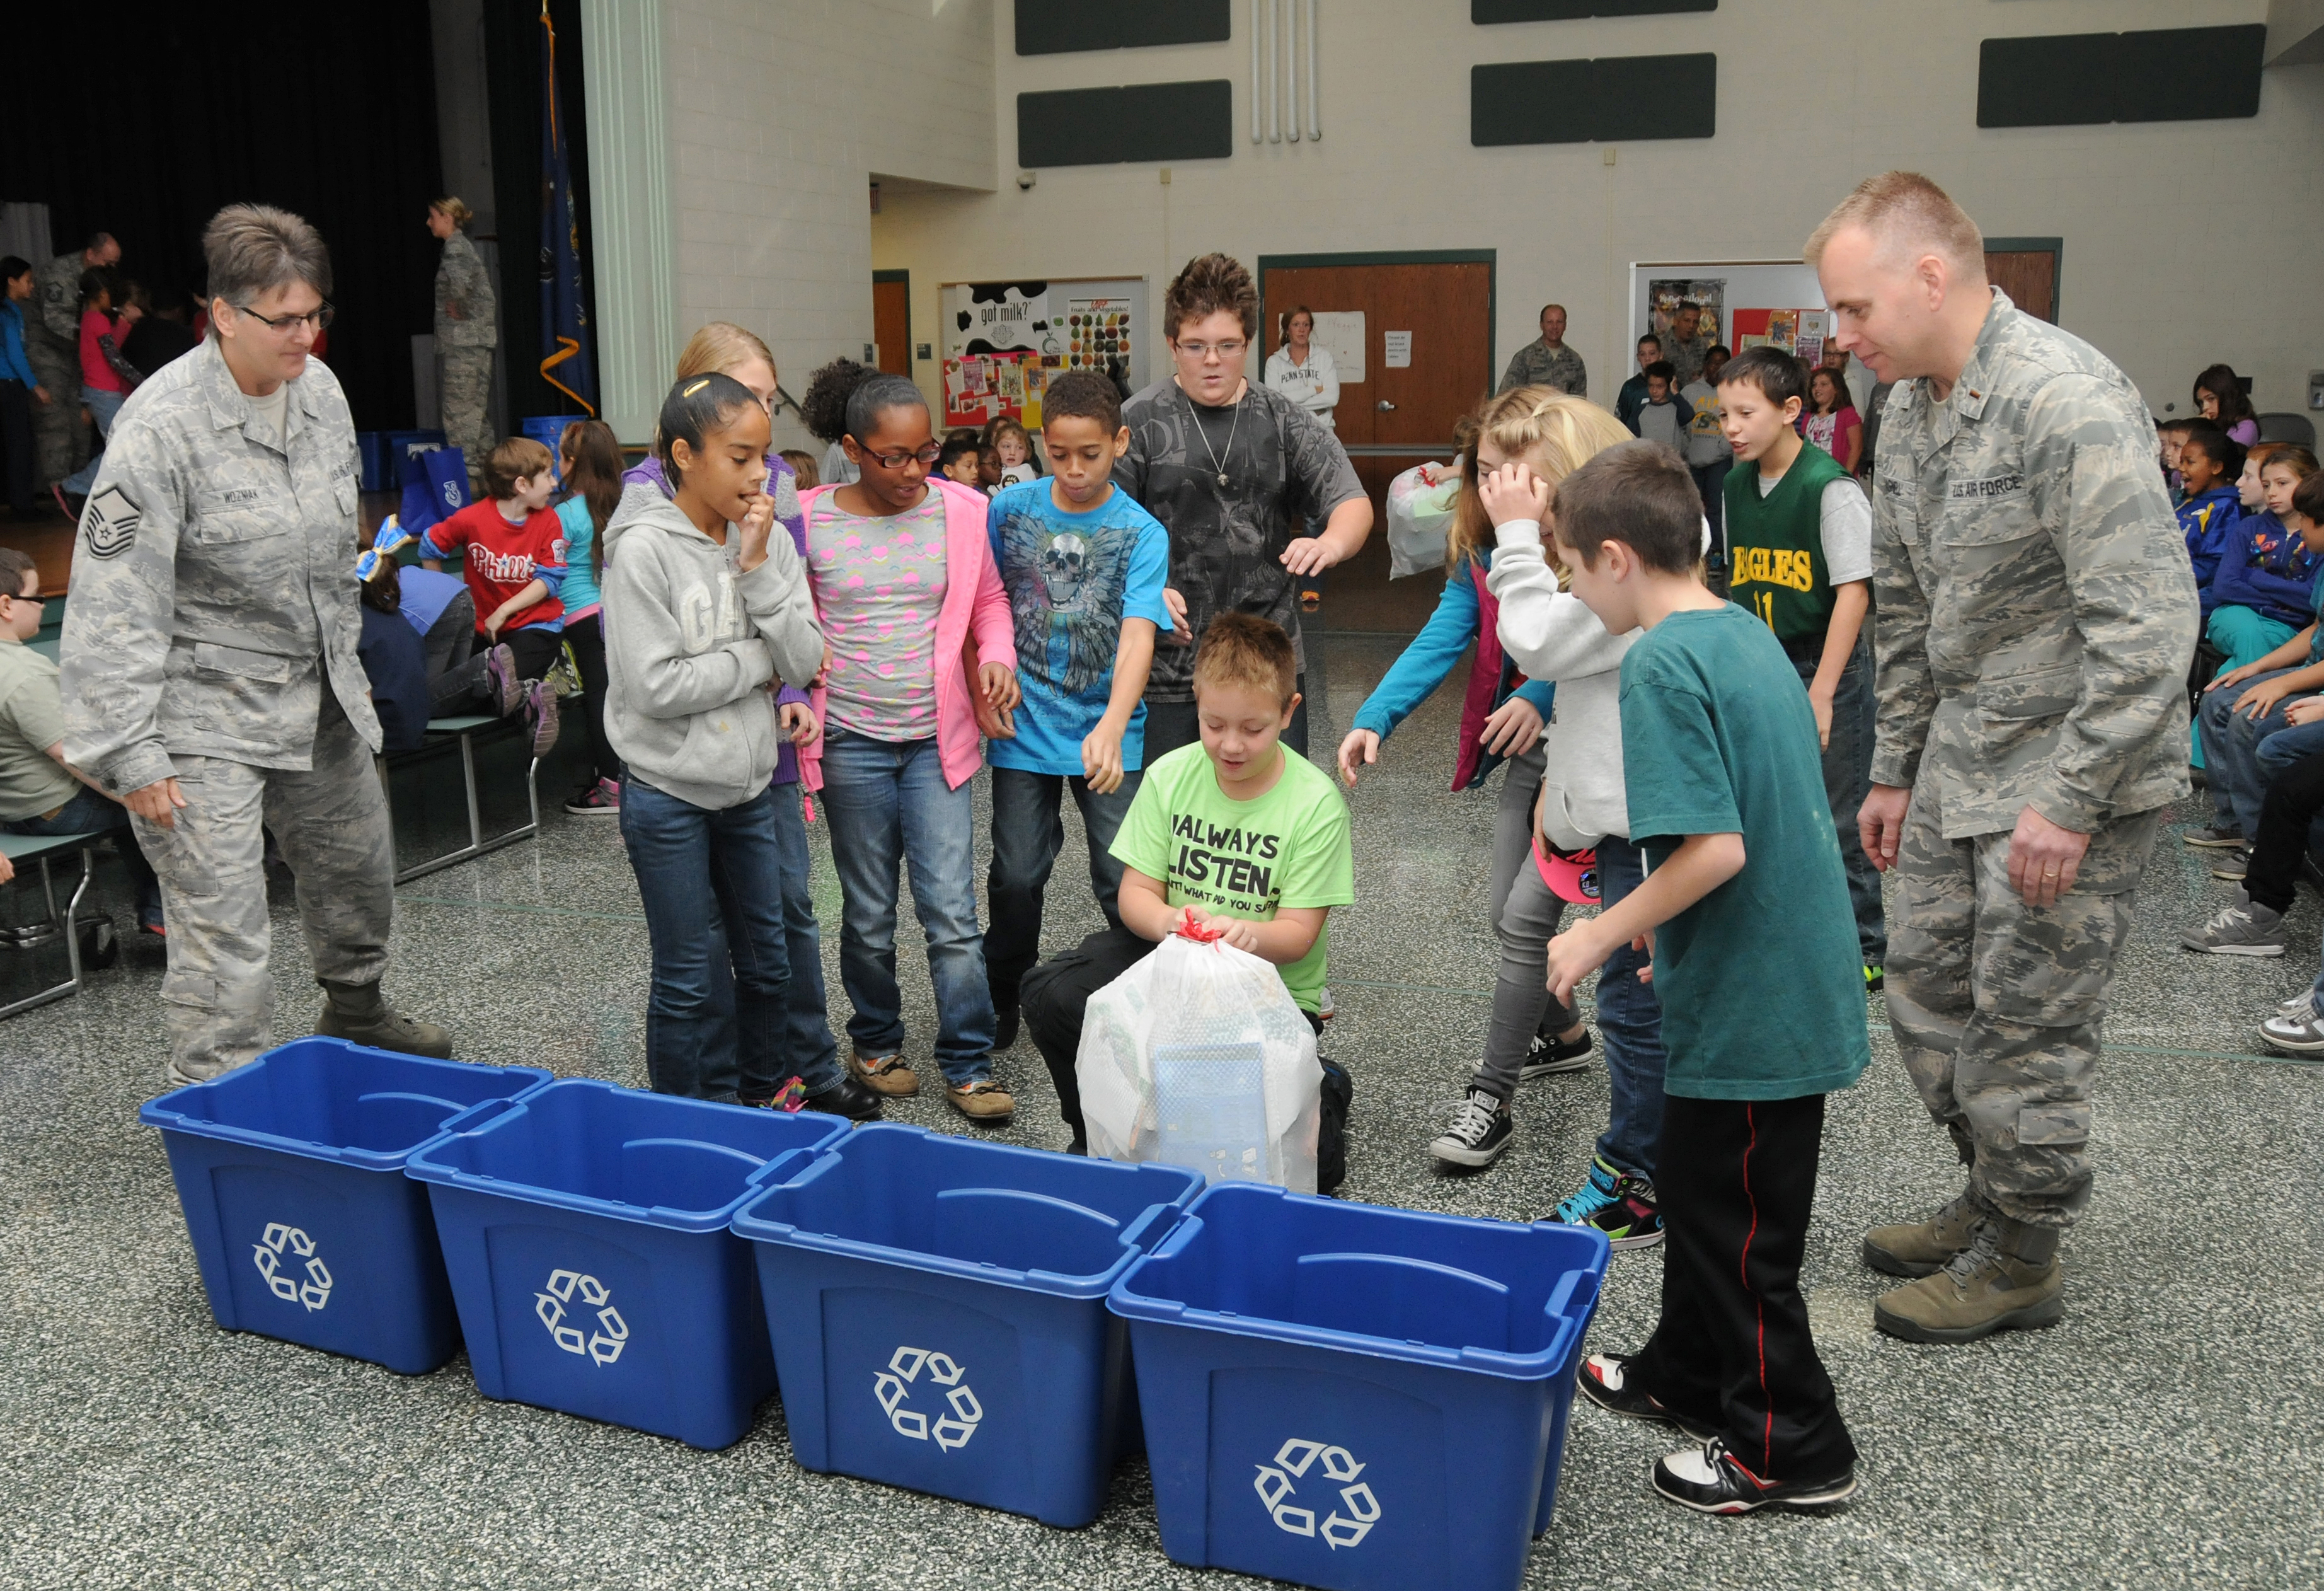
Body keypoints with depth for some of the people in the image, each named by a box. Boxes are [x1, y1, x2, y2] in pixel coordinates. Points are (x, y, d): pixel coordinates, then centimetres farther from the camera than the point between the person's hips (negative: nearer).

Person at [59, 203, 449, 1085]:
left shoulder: (319, 388, 1)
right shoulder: (161, 427, -21)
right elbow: (117, 604, -21)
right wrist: (129, 756, -20)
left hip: (319, 693, 8)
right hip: (208, 718, -8)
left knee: (359, 868, 24)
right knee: (224, 936, -7)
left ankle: (355, 1011, 51)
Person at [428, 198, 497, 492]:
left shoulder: (455, 247, -10)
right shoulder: (466, 246, 20)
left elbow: (460, 280, -27)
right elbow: (485, 285, 28)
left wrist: (456, 308, -13)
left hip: (463, 340, -10)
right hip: (479, 338, 10)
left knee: (459, 410, -9)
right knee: (476, 409, 11)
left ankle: (467, 473, -10)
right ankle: (484, 474, 13)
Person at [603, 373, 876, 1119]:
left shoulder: (769, 539, -1)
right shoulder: (643, 549, -16)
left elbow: (805, 658, -7)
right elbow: (654, 684, -21)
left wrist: (759, 568, -17)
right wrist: (759, 659, -12)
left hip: (750, 783, 5)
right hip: (670, 794, -5)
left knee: (766, 956, 18)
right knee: (692, 978, 5)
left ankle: (771, 1086, 37)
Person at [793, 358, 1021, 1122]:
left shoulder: (963, 511, -2)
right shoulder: (809, 522, -4)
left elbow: (989, 600, 12)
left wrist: (997, 657, -7)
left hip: (937, 737, 0)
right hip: (851, 741, 0)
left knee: (952, 913, -2)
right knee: (869, 913, 12)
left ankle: (968, 1065, 10)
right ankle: (875, 1042, 32)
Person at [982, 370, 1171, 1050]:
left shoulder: (1142, 534, -9)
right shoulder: (1011, 507, -1)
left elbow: (1138, 635, -21)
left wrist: (1111, 728, -35)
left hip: (1107, 737, -2)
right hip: (1025, 726, 2)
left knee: (1125, 883, 1)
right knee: (1016, 877, 6)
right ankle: (1004, 996, 29)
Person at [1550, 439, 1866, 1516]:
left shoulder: (1661, 665, -20)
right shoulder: (1745, 633, 8)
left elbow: (1715, 848, -27)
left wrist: (1603, 934, -16)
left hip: (1748, 1007, -9)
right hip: (1788, 982, 10)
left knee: (1738, 1229, 6)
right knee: (1701, 1196, 23)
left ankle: (1791, 1448, 20)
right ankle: (1687, 1376, 40)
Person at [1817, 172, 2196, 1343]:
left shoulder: (2069, 401, -23)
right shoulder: (1908, 412, 6)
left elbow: (2149, 623, -26)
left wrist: (2069, 803, -24)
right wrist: (1894, 770, 15)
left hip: (2076, 766, -9)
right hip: (1962, 758, 9)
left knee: (2025, 1024, 0)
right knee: (1926, 985, 15)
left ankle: (2022, 1258, 19)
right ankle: (1991, 1200, 35)